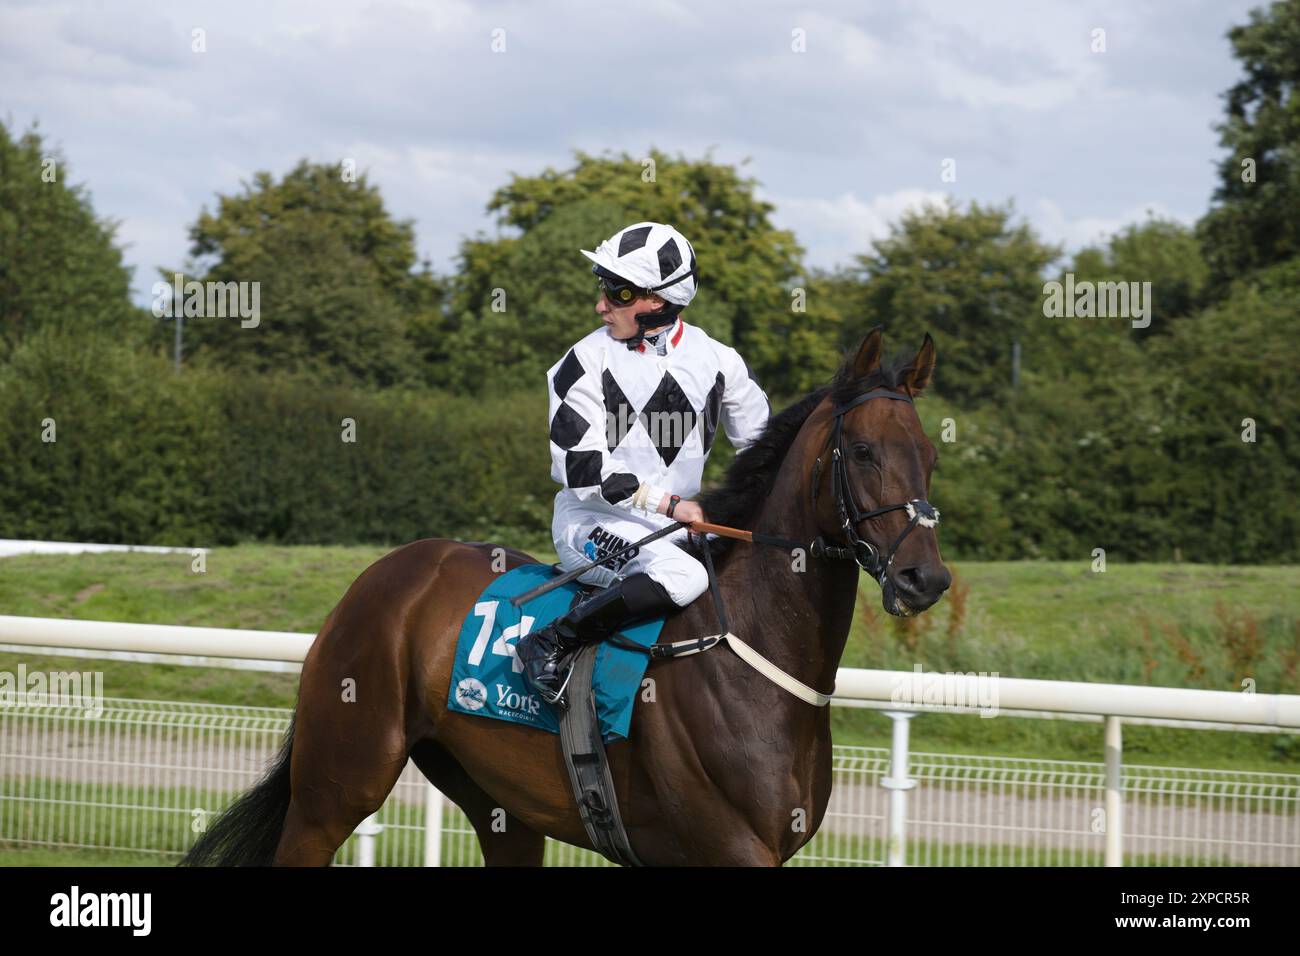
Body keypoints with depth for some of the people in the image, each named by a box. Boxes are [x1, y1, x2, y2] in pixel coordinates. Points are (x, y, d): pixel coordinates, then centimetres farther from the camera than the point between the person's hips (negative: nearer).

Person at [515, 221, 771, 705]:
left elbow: (761, 440, 18)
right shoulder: (588, 362, -7)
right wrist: (667, 504, -20)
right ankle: (548, 644, -26)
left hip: (680, 523, 5)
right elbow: (580, 470, -13)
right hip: (592, 523, -5)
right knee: (682, 577, -35)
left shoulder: (716, 360, 5)